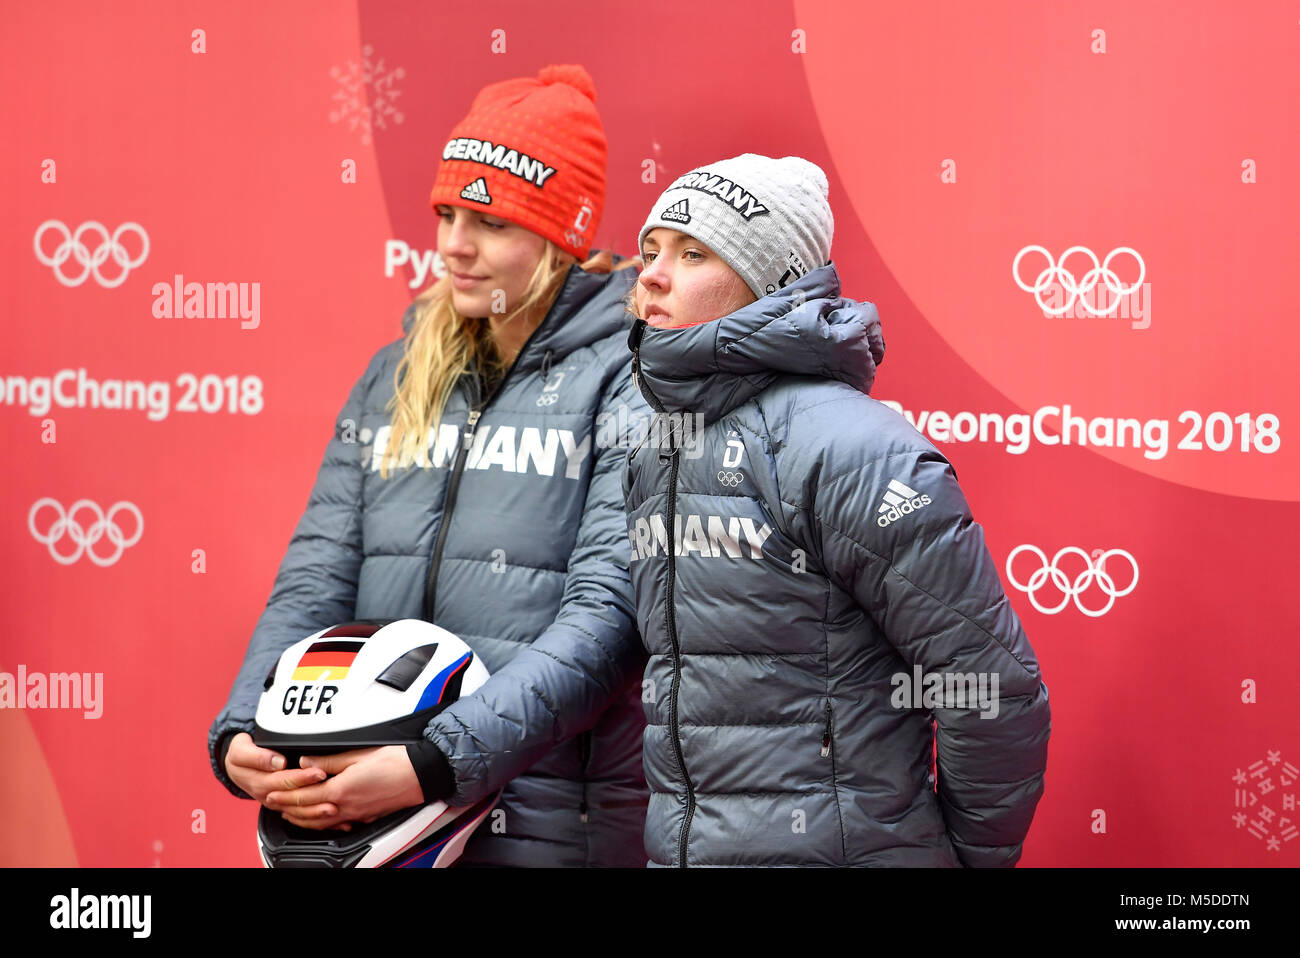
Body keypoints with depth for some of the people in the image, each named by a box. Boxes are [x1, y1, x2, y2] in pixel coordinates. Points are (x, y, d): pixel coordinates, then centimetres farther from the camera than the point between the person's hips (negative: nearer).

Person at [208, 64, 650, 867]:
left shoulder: (629, 379, -8)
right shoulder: (396, 378, 10)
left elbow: (607, 615, -17)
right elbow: (317, 580, 5)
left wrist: (434, 766, -25)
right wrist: (243, 735, -12)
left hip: (550, 828, -5)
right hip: (364, 813, 5)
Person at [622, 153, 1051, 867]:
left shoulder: (845, 448, -17)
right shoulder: (653, 460, 8)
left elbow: (996, 687, -16)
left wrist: (974, 852, -6)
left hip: (839, 849, -7)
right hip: (677, 847, 7)